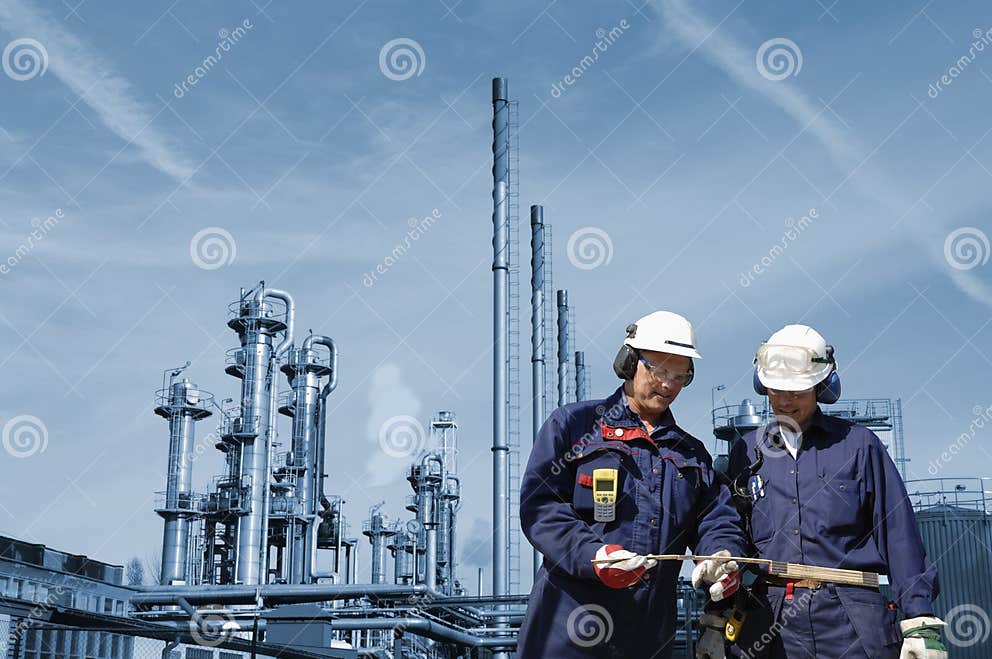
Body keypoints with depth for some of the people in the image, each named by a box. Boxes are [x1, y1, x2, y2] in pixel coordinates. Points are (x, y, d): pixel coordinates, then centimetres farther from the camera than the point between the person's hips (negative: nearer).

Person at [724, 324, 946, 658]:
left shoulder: (857, 443, 7)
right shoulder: (746, 452, 13)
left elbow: (898, 535, 2)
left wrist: (921, 622, -5)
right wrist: (716, 622, 8)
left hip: (851, 618, -2)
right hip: (768, 618, 2)